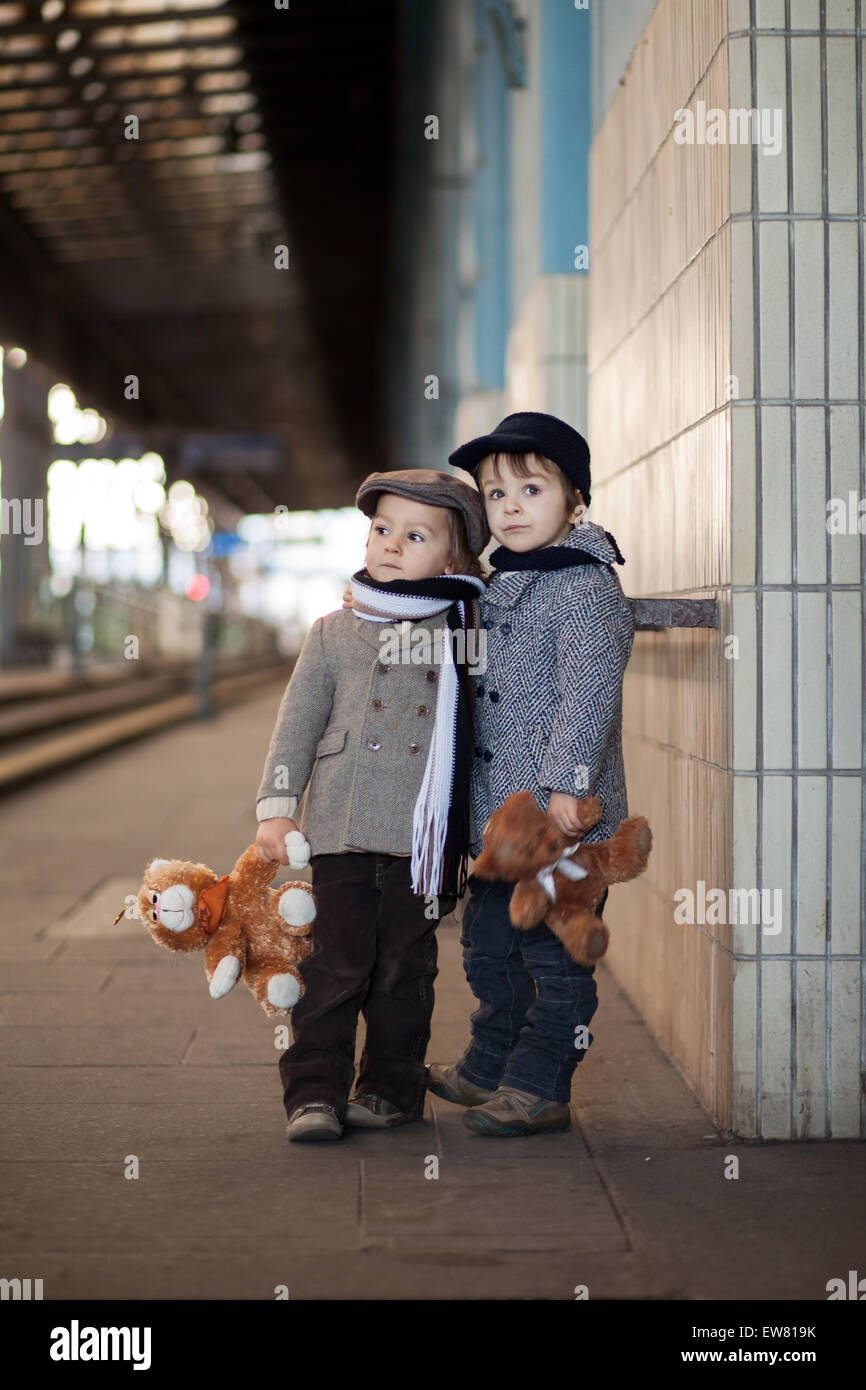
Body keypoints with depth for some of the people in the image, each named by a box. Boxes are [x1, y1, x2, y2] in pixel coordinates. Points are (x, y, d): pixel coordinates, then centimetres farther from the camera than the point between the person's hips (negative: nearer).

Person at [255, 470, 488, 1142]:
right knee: (334, 965, -2)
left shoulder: (465, 633, 7)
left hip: (422, 836, 0)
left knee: (405, 969, 8)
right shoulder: (335, 633, 8)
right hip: (340, 833, 0)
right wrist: (276, 808, 2)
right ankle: (314, 1093, 5)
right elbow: (298, 723, 8)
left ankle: (392, 1087, 20)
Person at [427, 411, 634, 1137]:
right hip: (498, 814, 9)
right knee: (490, 945, 18)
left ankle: (540, 1087, 12)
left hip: (563, 816, -9)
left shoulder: (587, 587, -12)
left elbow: (588, 690, -21)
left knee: (554, 954, 2)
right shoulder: (496, 586, 14)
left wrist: (568, 782, -26)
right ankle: (488, 1070, 33)